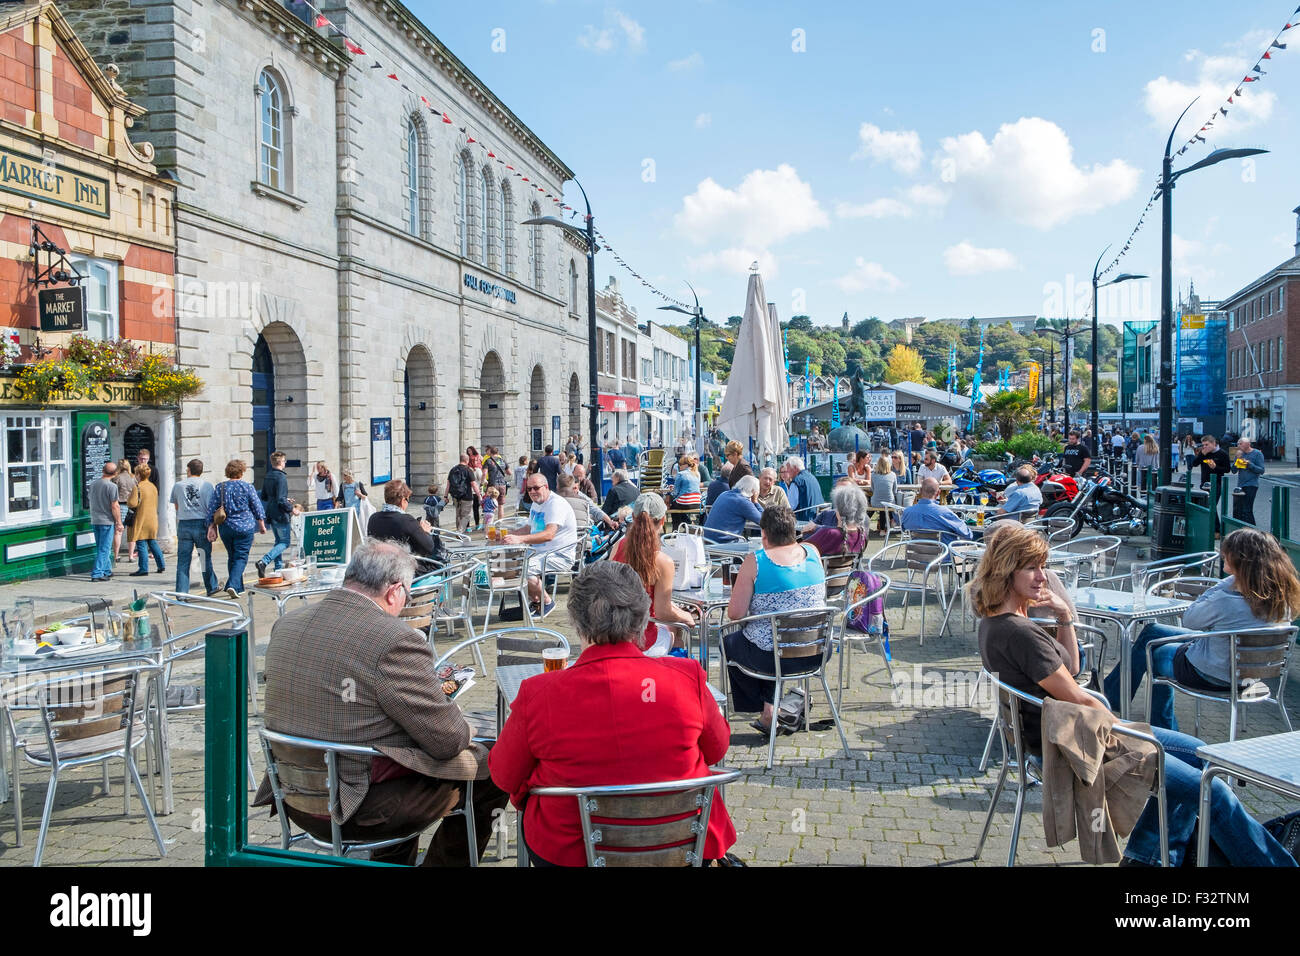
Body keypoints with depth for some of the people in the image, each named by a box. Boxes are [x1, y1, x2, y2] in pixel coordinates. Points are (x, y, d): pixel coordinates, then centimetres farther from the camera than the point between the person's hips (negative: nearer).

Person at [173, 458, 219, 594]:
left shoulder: (177, 486, 6)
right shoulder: (207, 485, 0)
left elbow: (176, 507, 18)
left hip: (184, 524, 1)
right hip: (202, 523, -1)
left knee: (183, 560, 4)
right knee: (206, 558, 10)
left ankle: (181, 592, 2)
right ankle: (211, 588, 18)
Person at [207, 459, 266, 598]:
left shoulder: (220, 488, 3)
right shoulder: (247, 487, -6)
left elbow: (212, 509, 3)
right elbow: (257, 508, -1)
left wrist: (212, 527, 8)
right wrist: (262, 525, 9)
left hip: (225, 528, 4)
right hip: (244, 528, -4)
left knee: (232, 557, 16)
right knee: (241, 557, -1)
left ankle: (238, 588, 21)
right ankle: (232, 585, -18)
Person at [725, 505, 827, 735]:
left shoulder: (754, 561, -15)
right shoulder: (812, 552, -1)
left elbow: (734, 613, -12)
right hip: (817, 654, 5)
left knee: (729, 643, 25)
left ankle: (770, 713, 23)